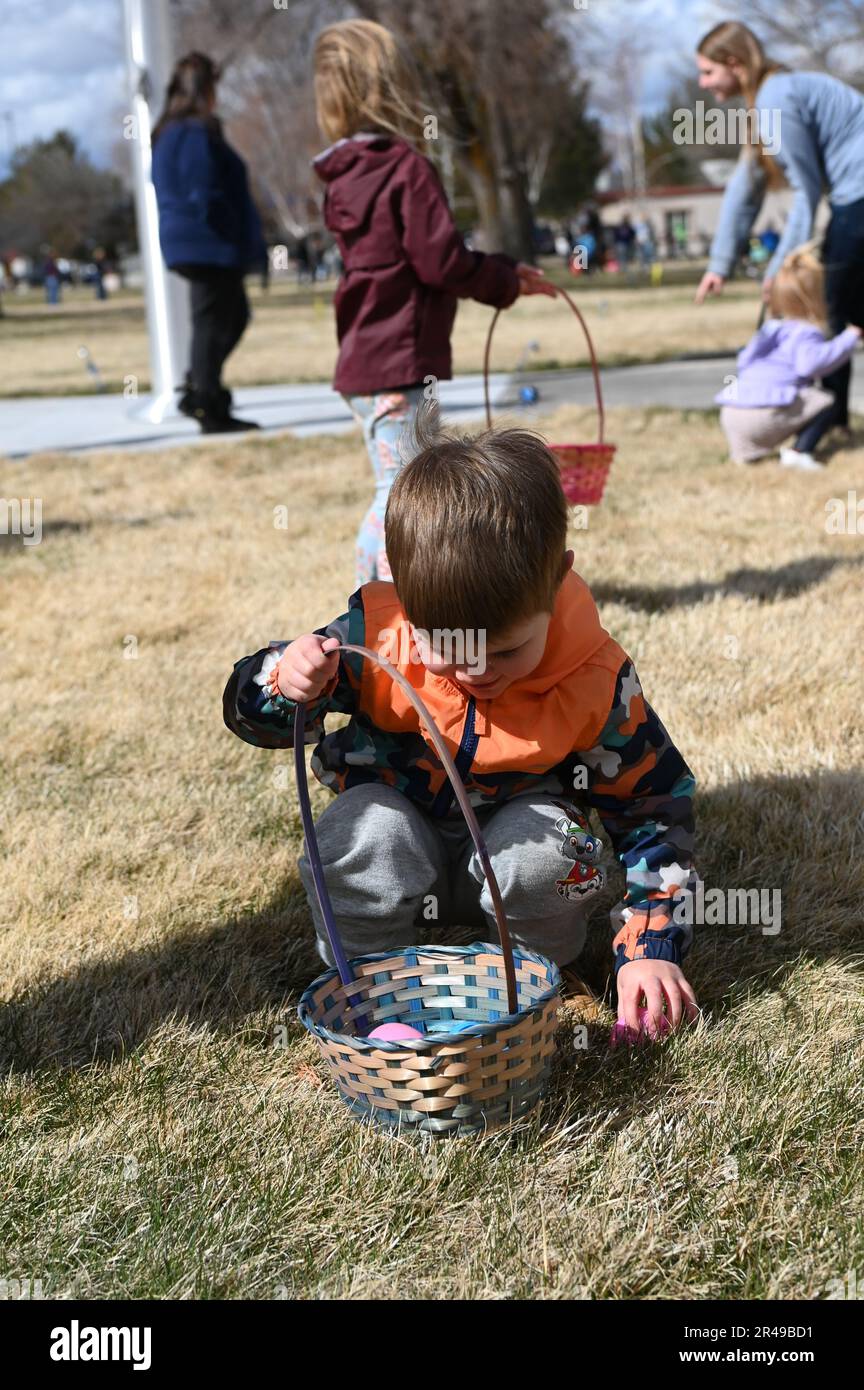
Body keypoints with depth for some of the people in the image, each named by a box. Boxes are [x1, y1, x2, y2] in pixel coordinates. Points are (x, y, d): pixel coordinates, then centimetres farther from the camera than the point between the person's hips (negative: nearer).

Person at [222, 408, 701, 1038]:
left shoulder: (596, 685, -22)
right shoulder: (376, 634, -23)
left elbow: (656, 814, -12)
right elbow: (248, 709, -11)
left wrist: (650, 949, -22)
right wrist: (286, 681, -36)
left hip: (515, 842, 0)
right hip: (402, 848, 0)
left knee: (545, 843, -33)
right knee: (365, 829, -33)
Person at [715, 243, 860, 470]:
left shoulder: (768, 330, 25)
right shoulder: (805, 333, 0)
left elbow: (743, 361, 37)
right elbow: (810, 362, -20)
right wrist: (848, 339, -12)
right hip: (764, 413, -8)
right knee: (827, 404, 0)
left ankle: (745, 451, 12)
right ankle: (799, 453, -13)